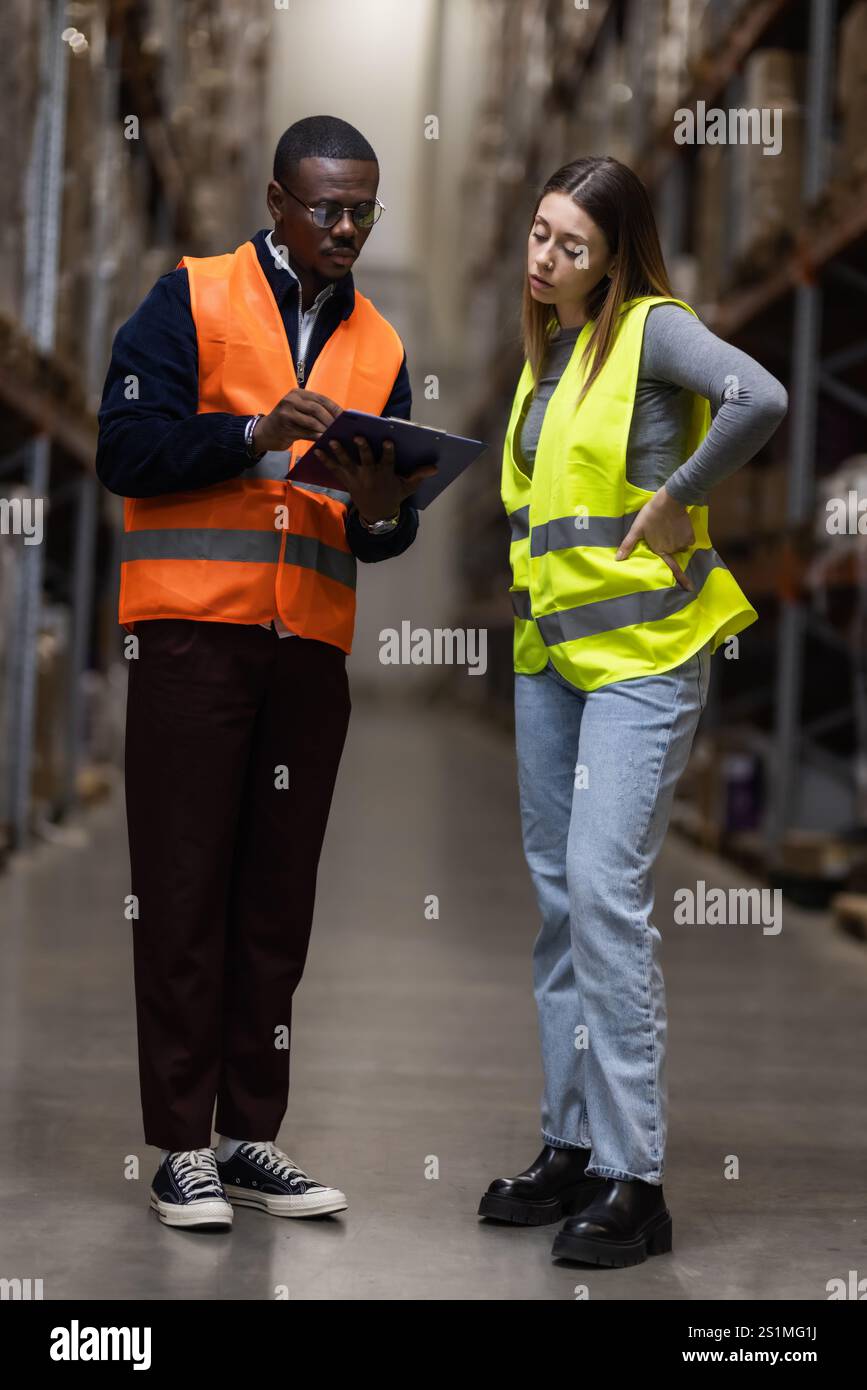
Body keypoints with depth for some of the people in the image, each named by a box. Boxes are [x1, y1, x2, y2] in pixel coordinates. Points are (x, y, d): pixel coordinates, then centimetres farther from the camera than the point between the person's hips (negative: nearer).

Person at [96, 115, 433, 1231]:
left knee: (277, 897, 6)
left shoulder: (380, 345, 17)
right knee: (185, 889, -2)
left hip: (310, 646, 4)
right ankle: (181, 1147, 3)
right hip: (194, 634, -4)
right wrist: (256, 433, -17)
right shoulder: (192, 300, 3)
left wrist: (383, 510, -6)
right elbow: (125, 447, -7)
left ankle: (250, 1138, 13)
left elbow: (384, 536, 17)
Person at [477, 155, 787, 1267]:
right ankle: (572, 1146, 20)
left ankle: (633, 1182, -10)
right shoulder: (544, 355, 14)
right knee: (558, 895, 10)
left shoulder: (652, 331, -10)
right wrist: (534, 574, 14)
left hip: (643, 648, -8)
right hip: (550, 647, 9)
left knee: (605, 888, -15)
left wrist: (677, 499, -20)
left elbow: (760, 397, -28)